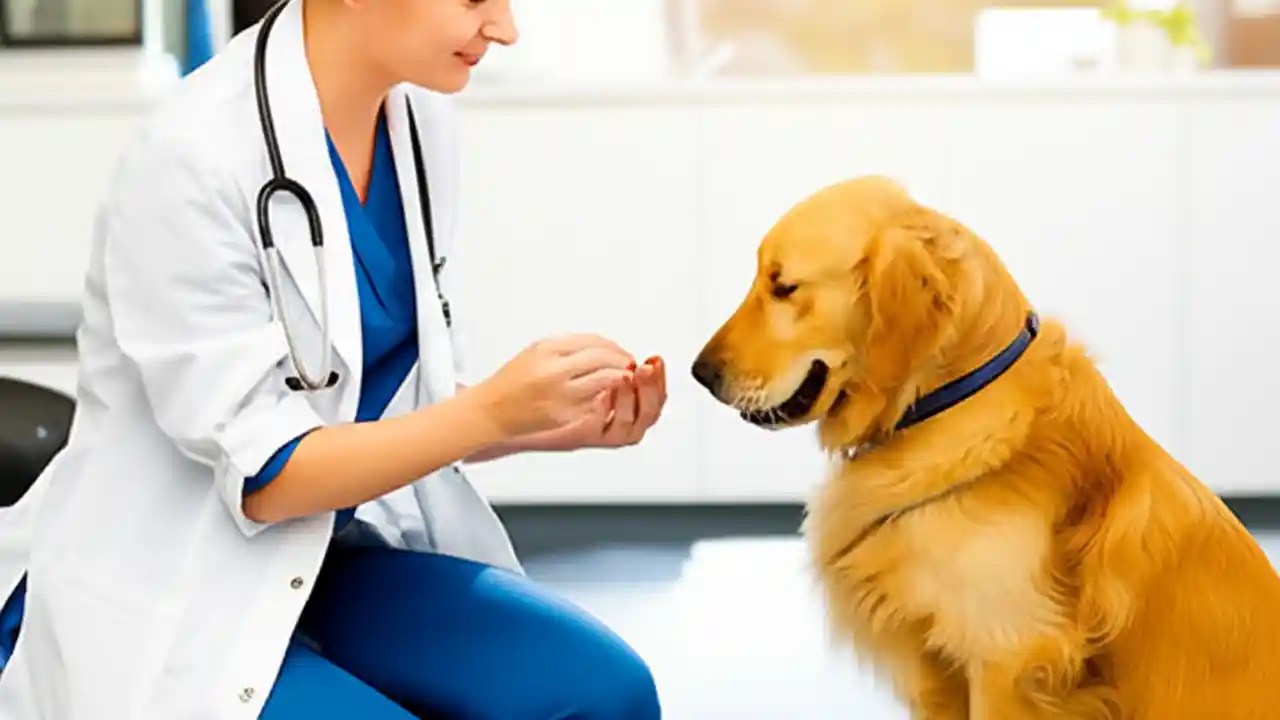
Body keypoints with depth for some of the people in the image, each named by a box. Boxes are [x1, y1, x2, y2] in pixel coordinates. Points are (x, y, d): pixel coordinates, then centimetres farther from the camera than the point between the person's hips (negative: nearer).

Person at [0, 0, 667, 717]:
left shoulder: (416, 118, -1)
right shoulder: (196, 157, -23)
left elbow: (405, 401, 7)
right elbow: (260, 472, -20)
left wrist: (563, 421, -11)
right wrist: (494, 411, -28)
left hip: (328, 554, 7)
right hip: (162, 596, -6)